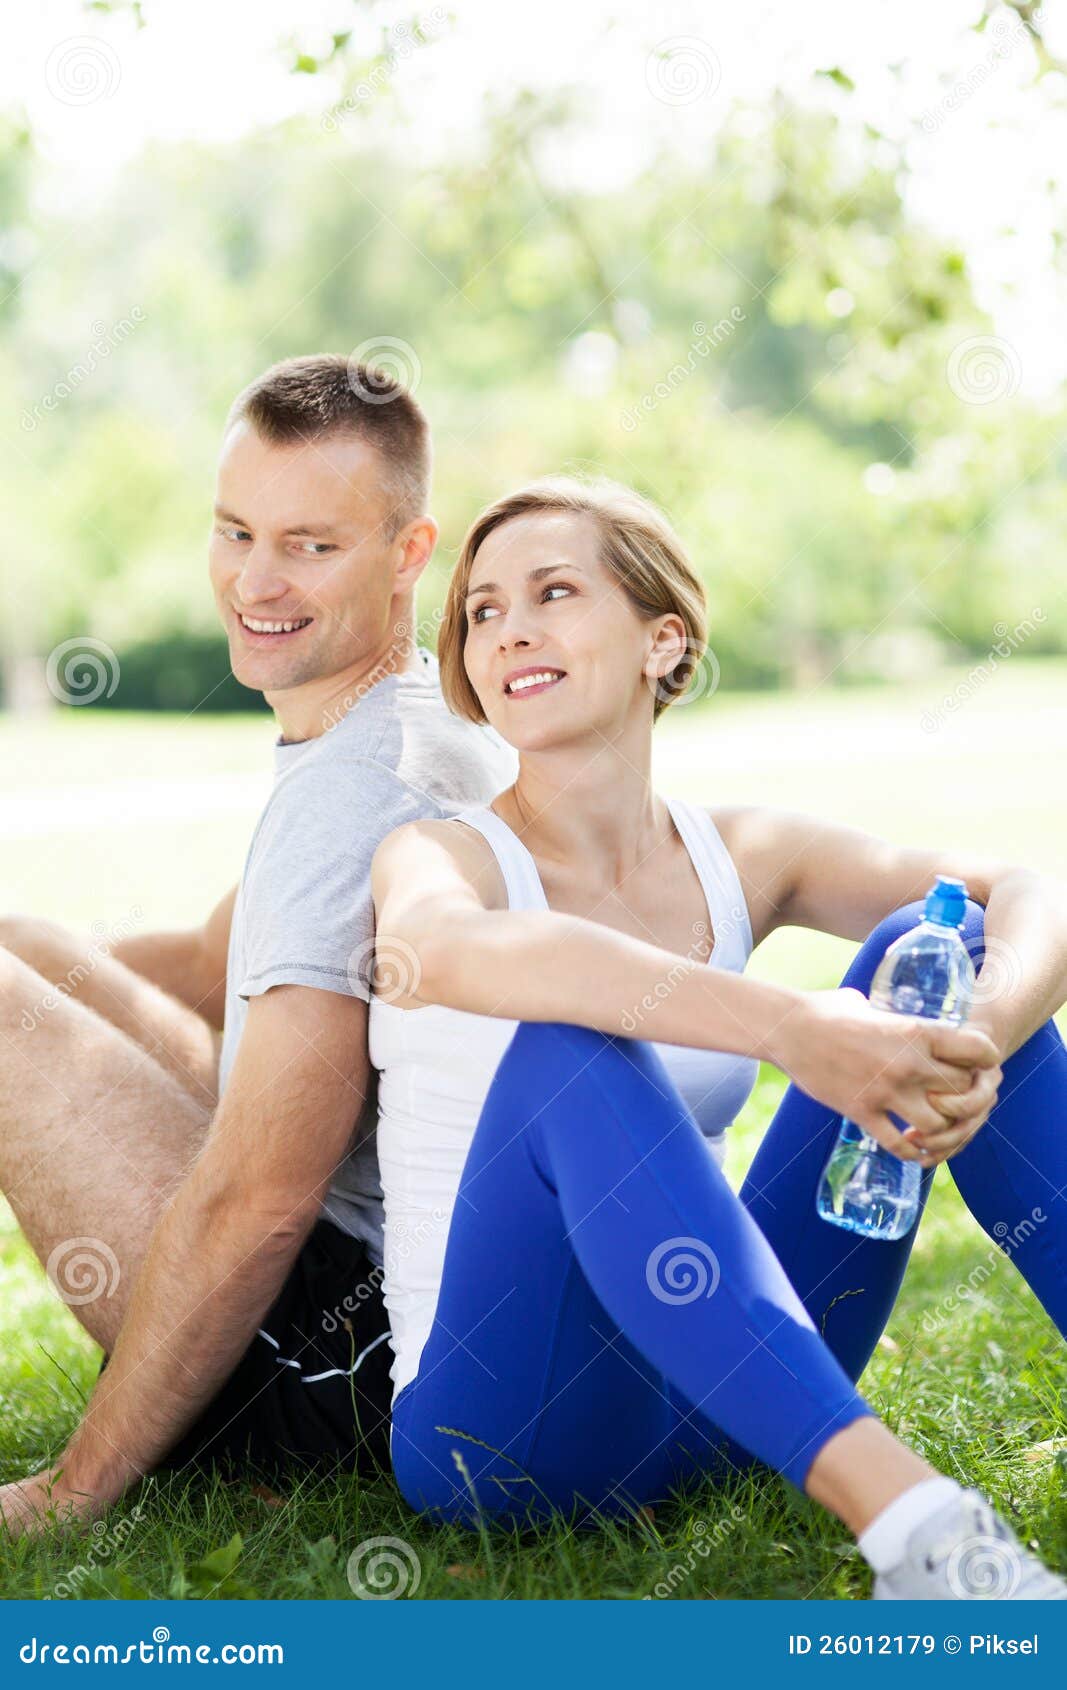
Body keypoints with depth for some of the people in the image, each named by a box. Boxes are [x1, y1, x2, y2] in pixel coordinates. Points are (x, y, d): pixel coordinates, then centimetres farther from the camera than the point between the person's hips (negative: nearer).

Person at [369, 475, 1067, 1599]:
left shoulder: (742, 860, 6)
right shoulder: (443, 855, -8)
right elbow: (443, 947, -35)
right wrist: (795, 1028, -46)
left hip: (730, 1404, 5)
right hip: (509, 1438, -4)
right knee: (569, 1050, -33)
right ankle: (907, 1520, -44)